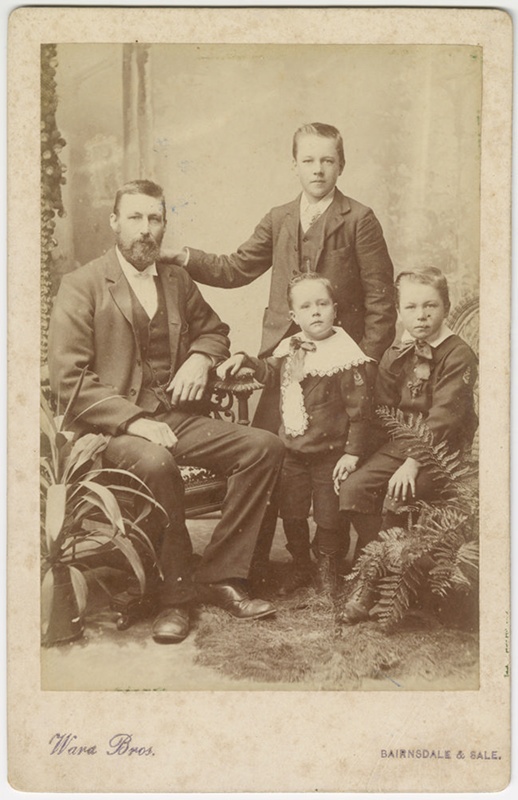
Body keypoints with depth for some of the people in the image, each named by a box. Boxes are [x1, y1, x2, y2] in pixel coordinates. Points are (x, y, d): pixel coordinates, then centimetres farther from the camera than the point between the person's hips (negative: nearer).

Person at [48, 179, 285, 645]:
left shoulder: (178, 281, 15)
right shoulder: (82, 286, -2)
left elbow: (213, 329, 31)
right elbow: (67, 379, -9)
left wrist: (200, 359, 5)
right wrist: (134, 421, -21)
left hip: (178, 419, 6)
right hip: (114, 427, -5)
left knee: (265, 447, -15)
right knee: (156, 464, -38)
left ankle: (221, 575, -8)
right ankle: (177, 595, -18)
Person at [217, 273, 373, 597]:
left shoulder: (346, 357, -17)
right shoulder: (290, 349, 2)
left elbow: (359, 409, -15)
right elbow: (270, 371, 23)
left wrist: (352, 451, -15)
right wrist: (243, 360, 5)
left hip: (329, 453, -5)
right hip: (292, 449, 5)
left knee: (328, 515, 7)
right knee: (291, 513, 14)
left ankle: (327, 569, 28)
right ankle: (301, 567, 33)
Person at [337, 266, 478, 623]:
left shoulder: (459, 355, -11)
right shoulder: (397, 355, 10)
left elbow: (444, 416, -19)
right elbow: (381, 409, 10)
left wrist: (414, 462, -26)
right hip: (398, 443, 6)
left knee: (395, 499, -27)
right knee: (352, 489, -16)